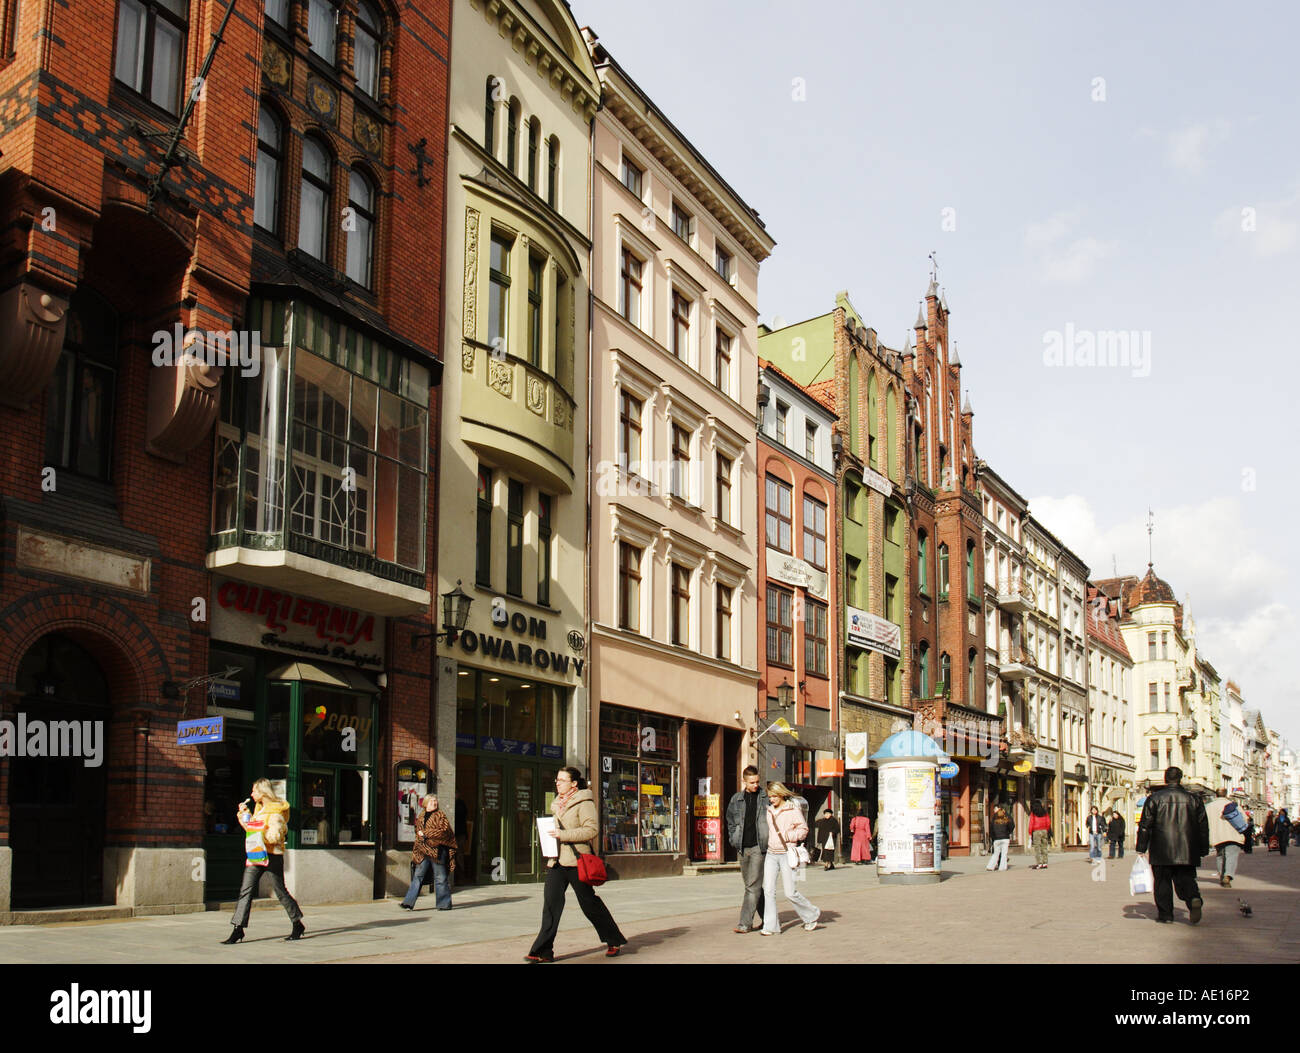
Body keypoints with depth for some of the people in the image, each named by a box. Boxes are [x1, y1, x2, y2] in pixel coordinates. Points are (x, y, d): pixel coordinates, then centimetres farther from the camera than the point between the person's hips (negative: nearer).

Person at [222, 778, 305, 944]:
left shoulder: (276, 811, -11)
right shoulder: (259, 808, 15)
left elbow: (274, 837, -19)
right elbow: (251, 828, 26)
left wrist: (255, 827, -20)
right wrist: (245, 814, 19)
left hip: (272, 856, -8)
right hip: (256, 856, 8)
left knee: (280, 891, 2)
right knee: (246, 891, -2)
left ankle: (298, 925, 17)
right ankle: (238, 929, -3)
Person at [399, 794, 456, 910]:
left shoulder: (440, 816, 0)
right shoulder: (421, 817, 16)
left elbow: (443, 831, -11)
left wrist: (425, 834, -11)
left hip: (437, 850, -5)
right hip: (423, 851, 5)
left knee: (440, 877, 0)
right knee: (418, 876, 0)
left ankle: (444, 904, 7)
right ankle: (409, 903, -1)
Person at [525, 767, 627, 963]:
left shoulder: (584, 802, -8)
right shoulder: (558, 803, 17)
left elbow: (592, 829, -18)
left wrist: (564, 835, -22)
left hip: (576, 860, -7)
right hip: (557, 860, 7)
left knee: (589, 902, 3)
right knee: (551, 901, -4)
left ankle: (615, 940, 20)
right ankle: (543, 950, -4)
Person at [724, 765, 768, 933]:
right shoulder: (736, 799, 8)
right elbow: (730, 821, 21)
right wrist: (734, 840, 10)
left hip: (758, 847, -5)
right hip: (742, 848, 5)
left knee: (753, 885, -9)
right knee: (751, 885, 11)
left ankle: (745, 922, -9)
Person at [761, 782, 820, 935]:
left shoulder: (793, 810, -4)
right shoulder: (769, 811, 12)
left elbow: (803, 830, -3)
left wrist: (788, 836, -13)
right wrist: (765, 842, 9)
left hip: (786, 854, -5)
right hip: (771, 854, 5)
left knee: (790, 893, -4)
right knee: (768, 890, -6)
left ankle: (811, 915, 20)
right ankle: (771, 927, -1)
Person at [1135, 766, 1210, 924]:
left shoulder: (1154, 798, 0)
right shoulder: (1194, 799, 7)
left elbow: (1145, 825, -1)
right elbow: (1203, 826, 9)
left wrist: (1142, 849, 3)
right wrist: (1203, 850, 15)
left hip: (1161, 852, -2)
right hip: (1187, 852, 2)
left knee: (1163, 882, 7)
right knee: (1186, 878, 8)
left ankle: (1165, 914, 6)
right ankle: (1194, 898, -20)